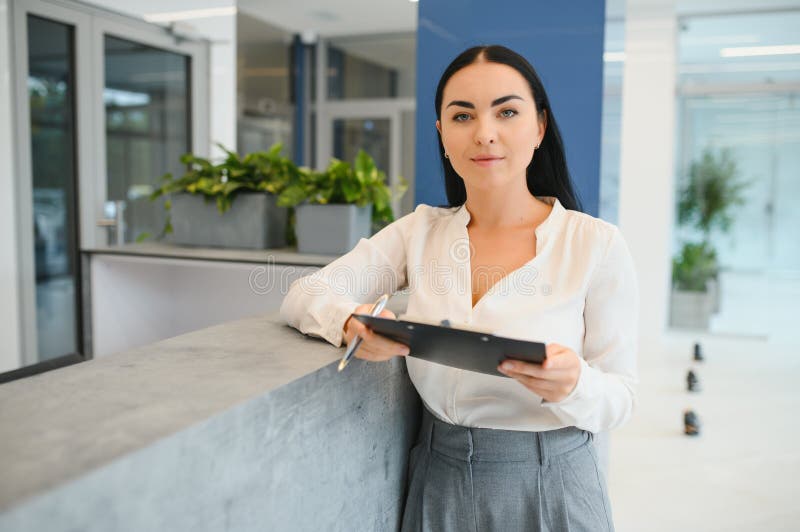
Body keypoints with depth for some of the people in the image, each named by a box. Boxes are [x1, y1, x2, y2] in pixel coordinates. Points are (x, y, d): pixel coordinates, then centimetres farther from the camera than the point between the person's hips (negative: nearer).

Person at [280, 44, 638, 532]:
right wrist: (352, 323, -29)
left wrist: (573, 383, -31)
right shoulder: (421, 231, -2)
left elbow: (619, 399, -8)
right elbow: (303, 295, -8)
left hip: (549, 489, -2)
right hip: (436, 482, 3)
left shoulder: (597, 244, -12)